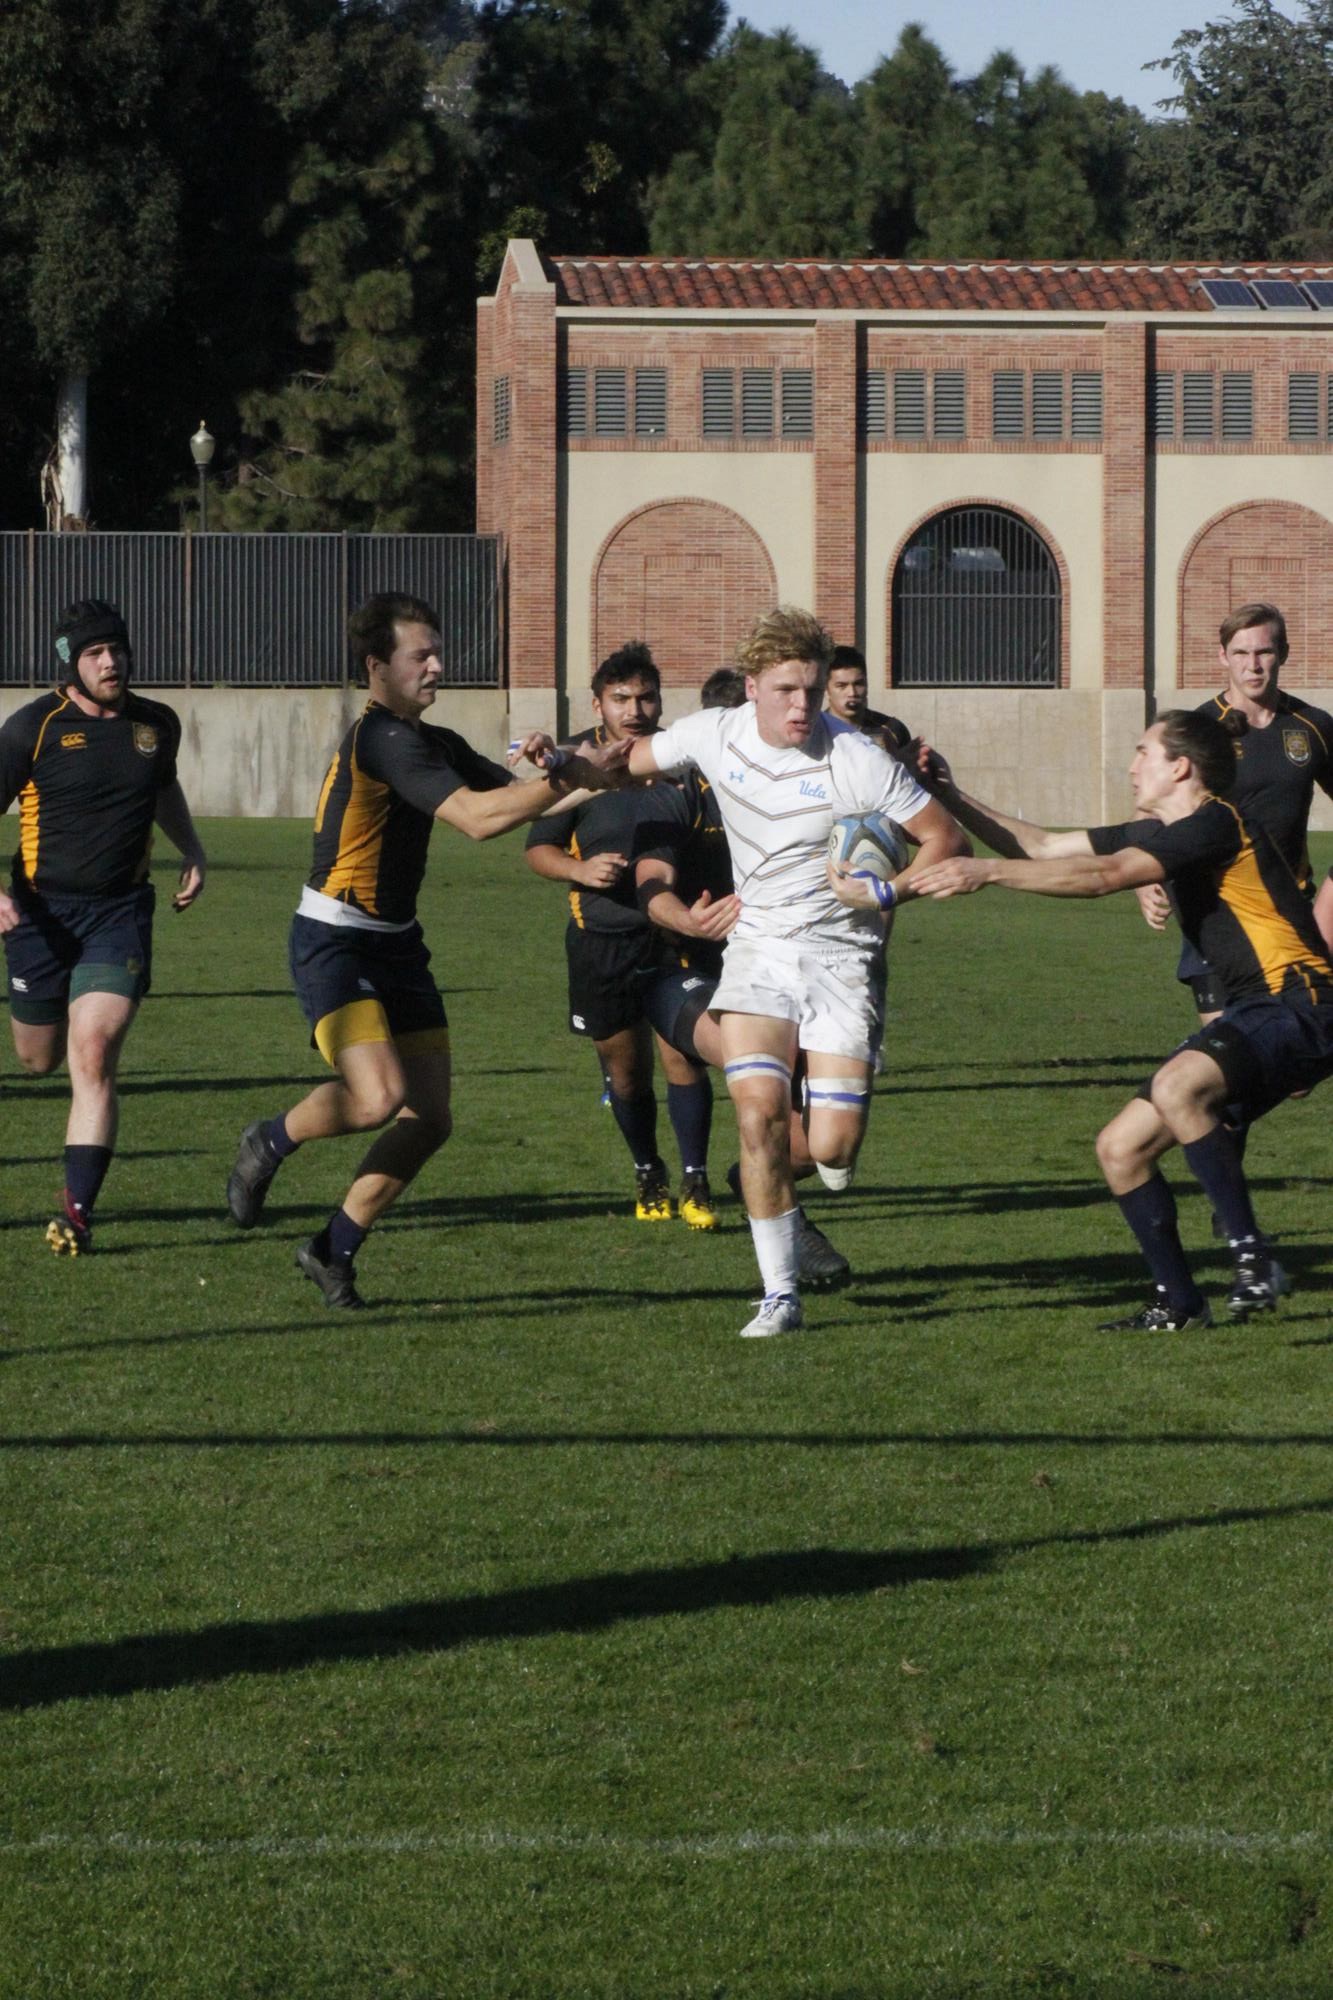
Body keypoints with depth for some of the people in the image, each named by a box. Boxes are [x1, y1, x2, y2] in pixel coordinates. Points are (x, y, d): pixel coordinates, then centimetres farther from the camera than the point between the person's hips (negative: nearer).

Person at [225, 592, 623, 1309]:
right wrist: (570, 775, -25)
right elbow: (478, 818, -27)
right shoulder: (382, 740, -19)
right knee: (378, 1096, -25)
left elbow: (511, 798, 14)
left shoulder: (433, 743, 13)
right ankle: (270, 1143, 6)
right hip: (334, 943, -9)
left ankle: (335, 1249, 16)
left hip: (396, 942, 9)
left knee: (430, 1118, 2)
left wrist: (544, 765, -8)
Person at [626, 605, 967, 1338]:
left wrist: (888, 891, -22)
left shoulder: (856, 762, -16)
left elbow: (945, 837, -9)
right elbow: (629, 760, 17)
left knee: (832, 1147, -11)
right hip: (758, 947, 3)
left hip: (840, 955, -2)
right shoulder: (716, 735, -4)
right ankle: (780, 1292, -6)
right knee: (758, 1112, -16)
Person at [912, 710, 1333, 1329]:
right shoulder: (1159, 833, 18)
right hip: (1248, 1013, 11)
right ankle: (1178, 1303, 15)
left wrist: (988, 872, -28)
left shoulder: (1217, 824, -13)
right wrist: (951, 796, 17)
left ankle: (1253, 1260, -29)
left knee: (1177, 1086, -36)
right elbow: (1043, 847, 24)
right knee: (1120, 1148, 5)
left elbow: (1104, 875, -25)